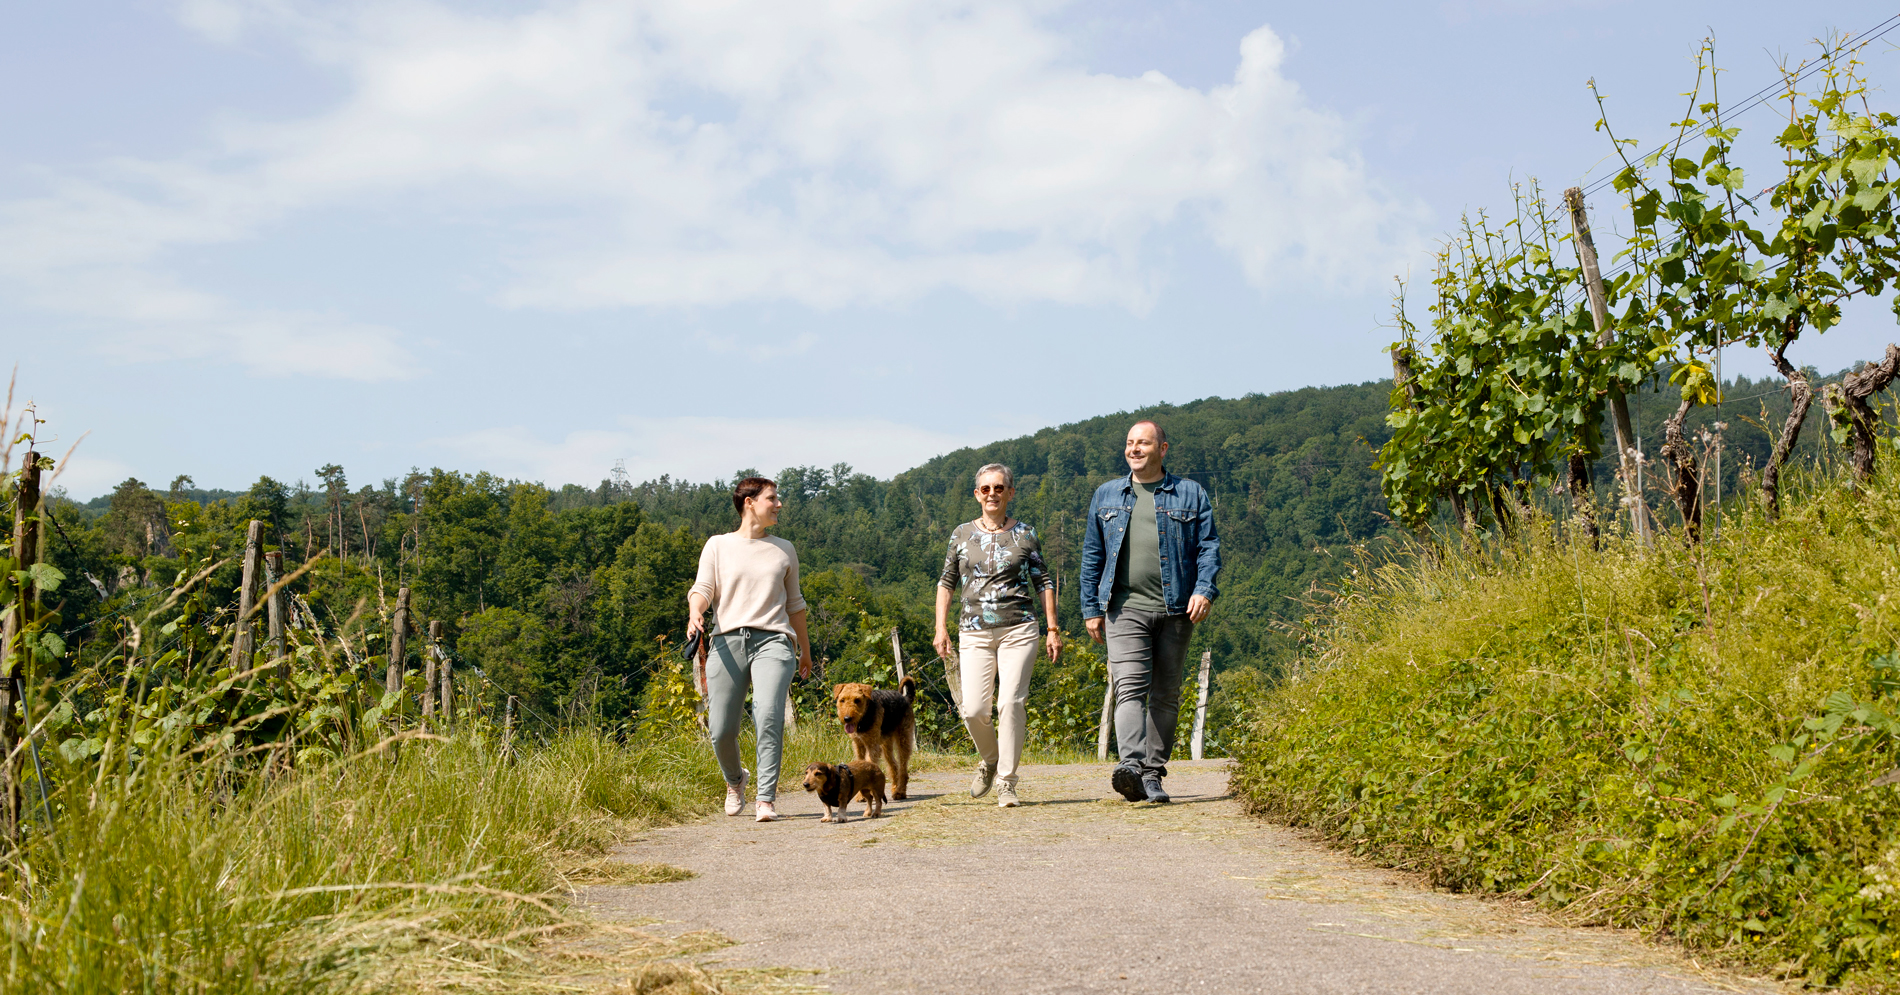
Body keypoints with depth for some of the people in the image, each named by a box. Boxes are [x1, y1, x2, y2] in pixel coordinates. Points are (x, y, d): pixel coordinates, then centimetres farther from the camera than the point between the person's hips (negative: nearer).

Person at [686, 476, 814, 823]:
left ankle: (766, 799, -17)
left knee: (769, 717, -22)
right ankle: (734, 781, 27)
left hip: (772, 640, 1)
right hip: (728, 641, -1)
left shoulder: (784, 550, 20)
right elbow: (703, 588, 3)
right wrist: (695, 614, -19)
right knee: (722, 730, -5)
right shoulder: (718, 546, 13)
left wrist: (805, 649, 31)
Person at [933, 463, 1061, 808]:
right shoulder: (963, 534, 10)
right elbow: (946, 582, 15)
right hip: (974, 633, 1)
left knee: (1011, 702, -13)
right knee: (974, 709, -7)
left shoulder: (1025, 534, 7)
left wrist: (1053, 629, 5)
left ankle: (1007, 781, -4)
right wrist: (940, 627, 7)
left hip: (1018, 630, -1)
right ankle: (989, 760, 23)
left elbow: (1044, 582, 10)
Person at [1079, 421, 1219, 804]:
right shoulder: (1106, 496, 14)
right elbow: (1092, 554, 16)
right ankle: (1131, 766, -29)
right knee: (1129, 687, -16)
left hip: (1176, 610, 0)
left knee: (1165, 695, 4)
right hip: (1125, 609, 0)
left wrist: (1204, 589, -12)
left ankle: (1153, 773, 12)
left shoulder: (1190, 494, 9)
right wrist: (1091, 608, 10)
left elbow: (1208, 546, 5)